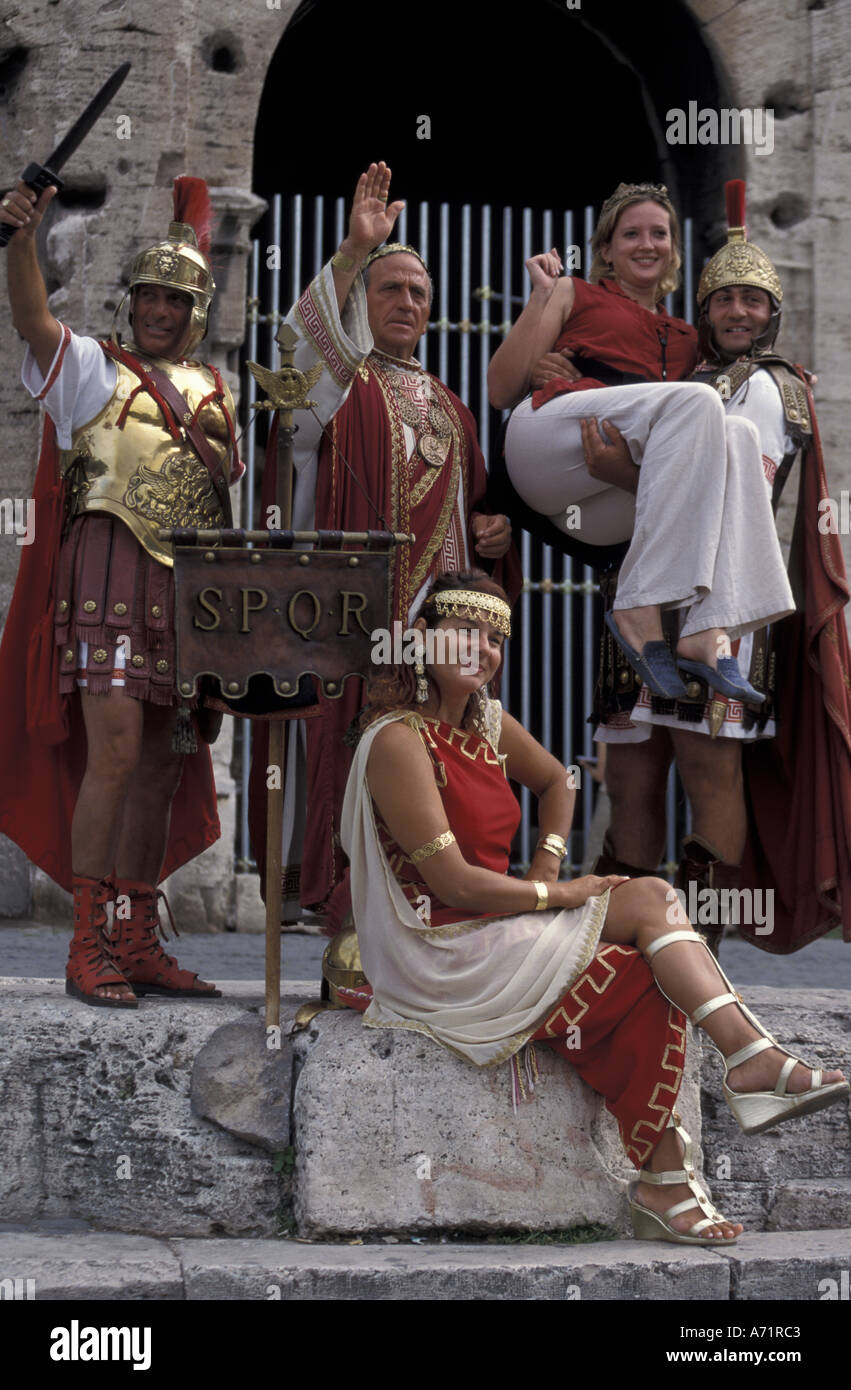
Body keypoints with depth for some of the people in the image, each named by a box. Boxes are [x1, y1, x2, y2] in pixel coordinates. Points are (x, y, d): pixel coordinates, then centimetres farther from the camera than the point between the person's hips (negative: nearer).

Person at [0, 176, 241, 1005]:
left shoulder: (212, 390, 23)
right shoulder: (93, 368, 8)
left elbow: (234, 484, 22)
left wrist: (213, 451, 0)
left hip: (189, 584, 5)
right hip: (113, 563, -5)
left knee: (160, 769, 6)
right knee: (115, 754, -17)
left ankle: (138, 945, 12)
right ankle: (90, 947, -14)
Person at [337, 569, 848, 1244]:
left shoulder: (489, 724, 9)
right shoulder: (398, 741, -16)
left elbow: (556, 782, 30)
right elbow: (453, 884, -19)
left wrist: (546, 867, 12)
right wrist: (557, 896, -12)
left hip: (496, 929, 8)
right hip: (443, 953, -8)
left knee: (654, 980, -15)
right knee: (647, 899, -18)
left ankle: (665, 1178, -17)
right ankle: (755, 1061, -20)